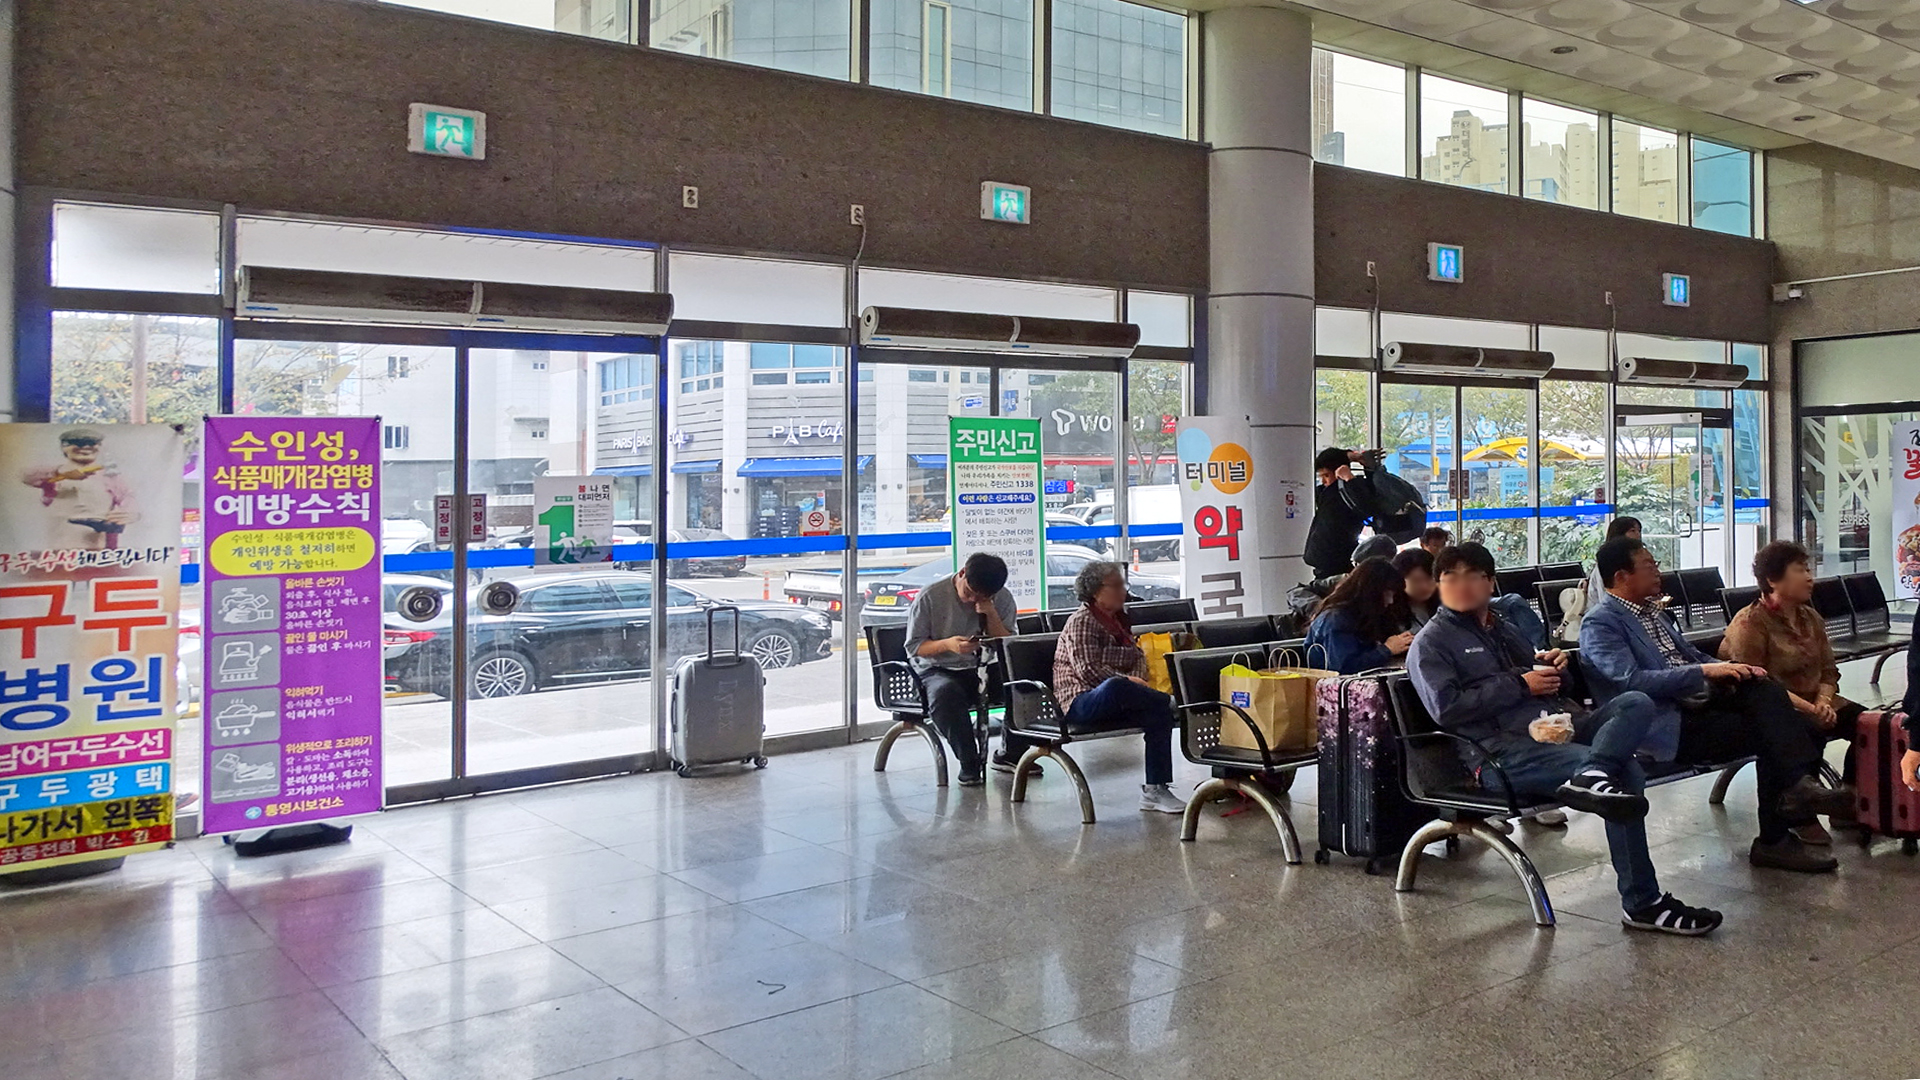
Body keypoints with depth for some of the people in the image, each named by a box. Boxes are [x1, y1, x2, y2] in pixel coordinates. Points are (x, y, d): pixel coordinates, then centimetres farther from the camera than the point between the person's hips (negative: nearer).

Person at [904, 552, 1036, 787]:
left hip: (982, 670, 4)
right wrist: (947, 644, -24)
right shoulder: (930, 597, -8)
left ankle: (1011, 753, -1)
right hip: (937, 670, -3)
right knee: (945, 692, -40)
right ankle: (969, 763, -24)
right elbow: (914, 646, -5)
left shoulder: (1002, 599, 2)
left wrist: (990, 614, -16)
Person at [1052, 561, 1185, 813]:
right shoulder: (1081, 622, -5)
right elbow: (1087, 669, -16)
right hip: (1079, 705, -8)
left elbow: (1137, 656, 17)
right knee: (1114, 687, -42)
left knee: (1157, 713, -20)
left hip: (1109, 708, 8)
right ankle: (1170, 701, -22)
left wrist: (1137, 682, -5)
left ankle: (1155, 790, -18)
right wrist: (1128, 681, -15)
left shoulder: (1118, 619, 21)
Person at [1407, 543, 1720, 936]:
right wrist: (1519, 685, -9)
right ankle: (1641, 904, -27)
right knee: (1625, 772, -27)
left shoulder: (1502, 630, 31)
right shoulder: (1432, 643, 6)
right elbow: (1446, 707, -10)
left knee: (1636, 703, -19)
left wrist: (1551, 666, 10)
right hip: (1503, 751, -8)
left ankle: (1590, 777, -46)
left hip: (1560, 727, 8)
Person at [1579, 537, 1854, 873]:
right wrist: (1703, 672, -24)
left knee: (1765, 689, -18)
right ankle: (1775, 840, -12)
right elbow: (1631, 680, -22)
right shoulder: (1599, 624, -10)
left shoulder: (1653, 612, 21)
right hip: (1670, 726, -8)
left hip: (1702, 701, 8)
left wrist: (1729, 669, 4)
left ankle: (1797, 786, -26)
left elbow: (1691, 655, 26)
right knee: (1768, 732, -19)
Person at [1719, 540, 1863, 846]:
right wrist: (1808, 708, -24)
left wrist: (1823, 702, -10)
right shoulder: (1750, 623, -12)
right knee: (1811, 730, -35)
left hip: (1813, 702, 8)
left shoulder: (1810, 617, 13)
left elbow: (1829, 670, 12)